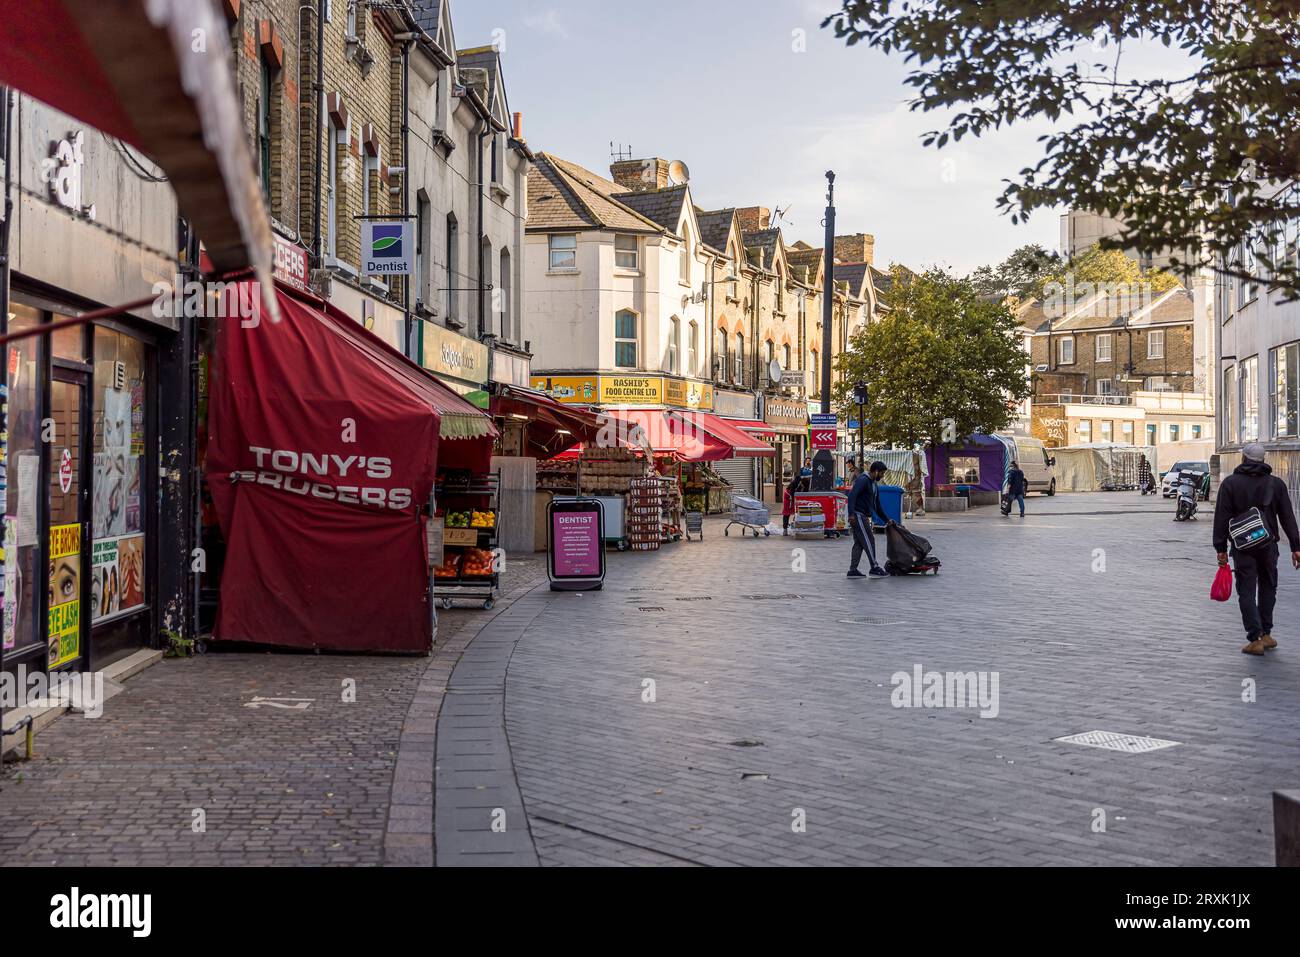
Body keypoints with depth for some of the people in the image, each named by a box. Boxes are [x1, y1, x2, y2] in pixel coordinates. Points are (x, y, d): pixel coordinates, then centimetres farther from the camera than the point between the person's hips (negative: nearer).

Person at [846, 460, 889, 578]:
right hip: (857, 515, -10)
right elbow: (852, 495, -23)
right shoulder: (863, 480, -12)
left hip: (864, 517, 10)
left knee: (859, 543, 8)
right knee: (868, 541, -6)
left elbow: (877, 506, 26)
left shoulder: (874, 484, 19)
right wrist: (851, 514, -30)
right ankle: (874, 568, -1)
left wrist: (886, 520, 25)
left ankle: (853, 570, 9)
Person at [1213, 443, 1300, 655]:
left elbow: (1222, 518, -5)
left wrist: (1221, 548, -2)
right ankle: (1266, 634, 21)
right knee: (1268, 588, 17)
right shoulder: (1276, 484, 5)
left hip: (1243, 547, -2)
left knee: (1247, 592, 1)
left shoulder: (1230, 483, -2)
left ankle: (1255, 639, -5)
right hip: (1268, 546, 2)